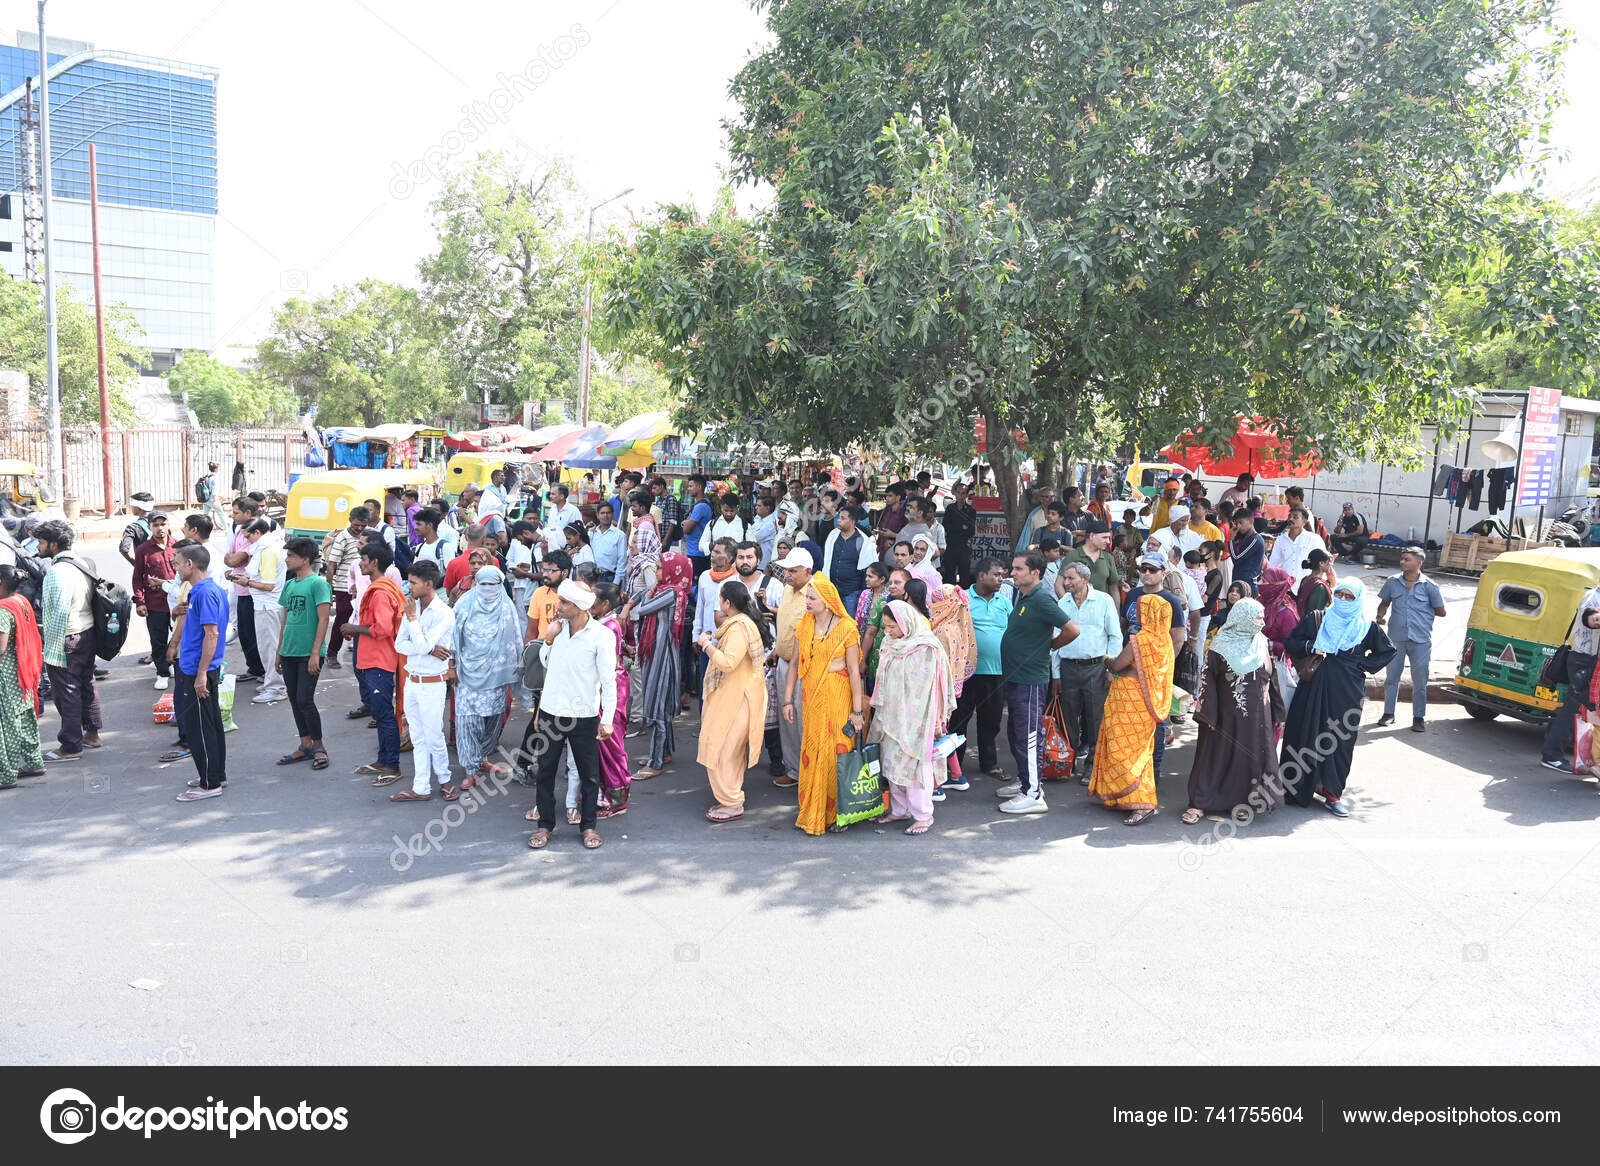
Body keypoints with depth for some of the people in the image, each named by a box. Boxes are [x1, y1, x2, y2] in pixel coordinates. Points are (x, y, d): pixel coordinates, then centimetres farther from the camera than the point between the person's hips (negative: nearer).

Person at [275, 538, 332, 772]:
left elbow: (324, 619, -14)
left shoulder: (318, 583, -10)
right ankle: (306, 746, 21)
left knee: (305, 700, -8)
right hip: (289, 652, 8)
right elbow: (286, 619, 19)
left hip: (309, 654, -8)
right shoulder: (289, 585, 13)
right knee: (294, 700, 11)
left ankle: (318, 747, 7)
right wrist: (279, 651, 17)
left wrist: (315, 653, -18)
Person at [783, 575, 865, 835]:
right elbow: (795, 665, 10)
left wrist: (857, 710, -10)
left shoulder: (846, 629, -7)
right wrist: (788, 700, 6)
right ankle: (812, 812, 17)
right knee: (811, 753, 5)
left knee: (837, 751, -2)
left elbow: (854, 672, -9)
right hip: (812, 697, 4)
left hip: (838, 698, -4)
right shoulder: (803, 628, 7)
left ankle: (837, 813, 12)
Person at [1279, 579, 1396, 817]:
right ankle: (1297, 786, 11)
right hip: (1314, 688, 0)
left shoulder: (1366, 627, 4)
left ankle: (1332, 792, 11)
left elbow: (1388, 651, 14)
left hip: (1347, 693, 0)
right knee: (1306, 735, 1)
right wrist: (1310, 647, -11)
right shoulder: (1316, 619, 4)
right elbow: (1292, 643, 8)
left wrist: (1364, 666, 2)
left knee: (1340, 741, 2)